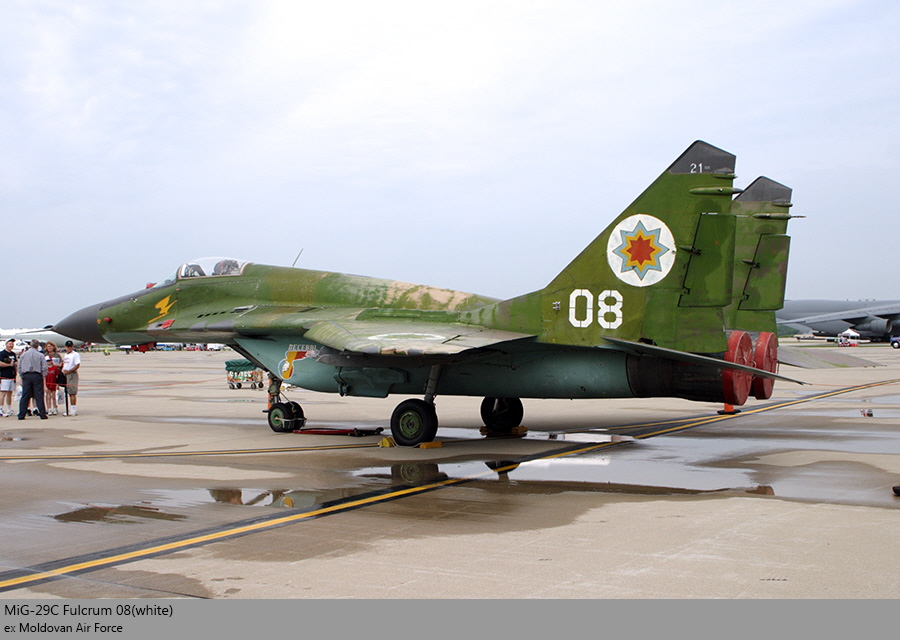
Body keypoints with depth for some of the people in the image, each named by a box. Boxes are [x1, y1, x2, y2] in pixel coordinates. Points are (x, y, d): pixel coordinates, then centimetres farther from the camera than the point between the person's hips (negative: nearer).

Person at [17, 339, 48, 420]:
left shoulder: (23, 354, 4)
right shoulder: (40, 355, -3)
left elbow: (19, 367, 8)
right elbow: (44, 368, -4)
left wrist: (21, 377, 16)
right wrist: (43, 376, 9)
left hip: (26, 376, 2)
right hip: (37, 376, -2)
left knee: (25, 396, 5)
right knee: (39, 396, 1)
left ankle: (21, 415, 4)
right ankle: (42, 414, 0)